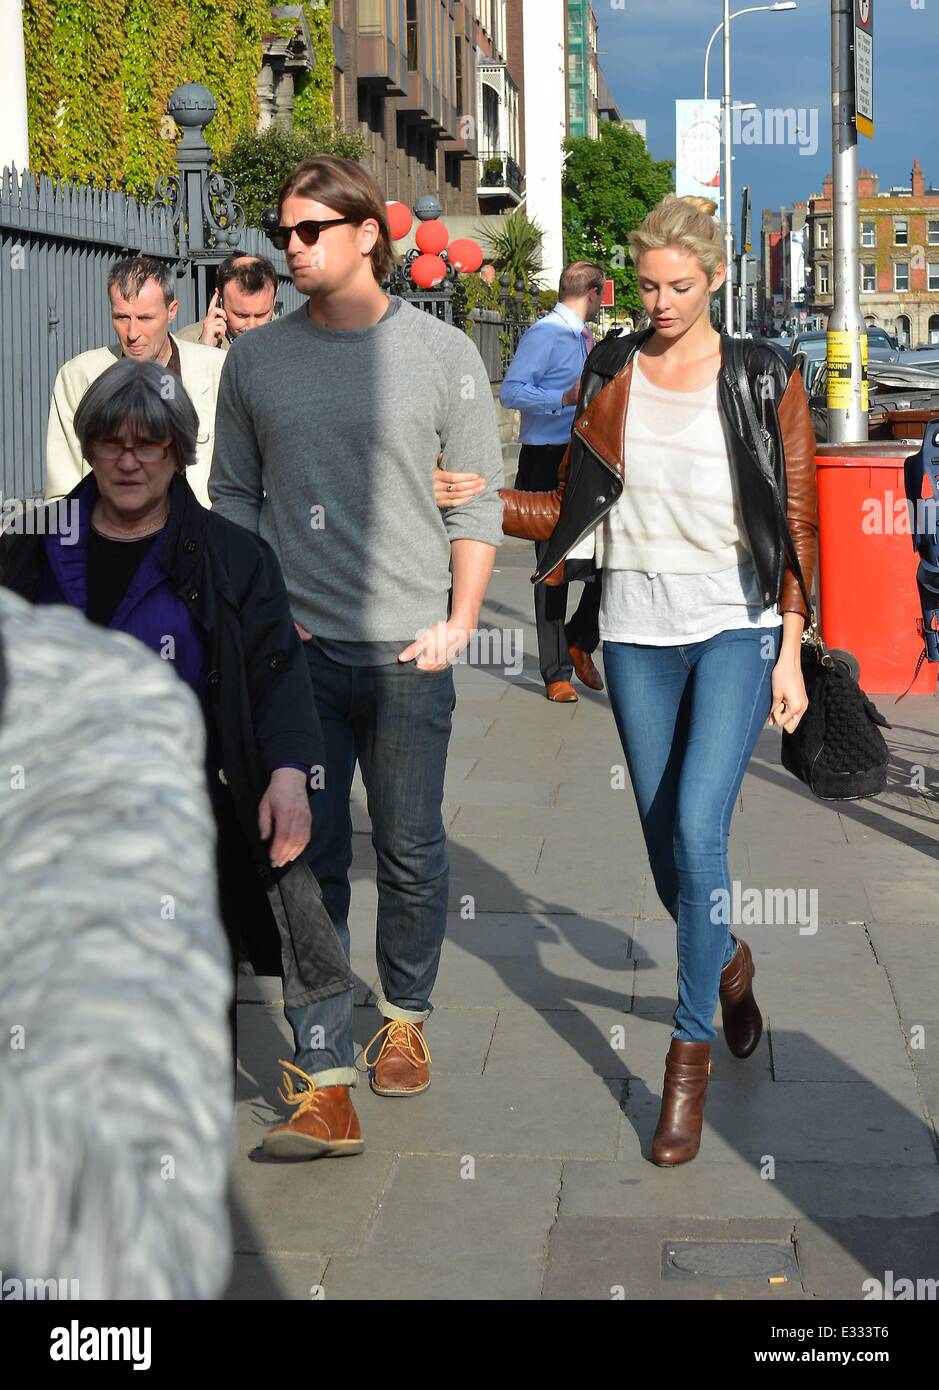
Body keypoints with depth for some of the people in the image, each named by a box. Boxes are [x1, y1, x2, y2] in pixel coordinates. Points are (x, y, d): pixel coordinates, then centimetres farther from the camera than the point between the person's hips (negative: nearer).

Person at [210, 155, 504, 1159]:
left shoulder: (442, 353, 1)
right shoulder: (255, 359, 6)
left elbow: (479, 499, 3)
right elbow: (232, 493, 12)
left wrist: (460, 621, -5)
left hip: (406, 651, -1)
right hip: (293, 651, 1)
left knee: (410, 852, 8)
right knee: (307, 860, 0)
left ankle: (404, 1019, 32)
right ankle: (325, 1083, 2)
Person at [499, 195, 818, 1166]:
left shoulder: (763, 381, -2)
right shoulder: (608, 376, 5)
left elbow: (797, 525, -1)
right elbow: (576, 511, 8)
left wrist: (791, 654, -5)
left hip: (736, 630, -3)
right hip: (636, 635, 3)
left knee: (698, 833, -17)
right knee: (665, 850, 9)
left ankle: (691, 1051, -4)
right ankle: (727, 964, 41)